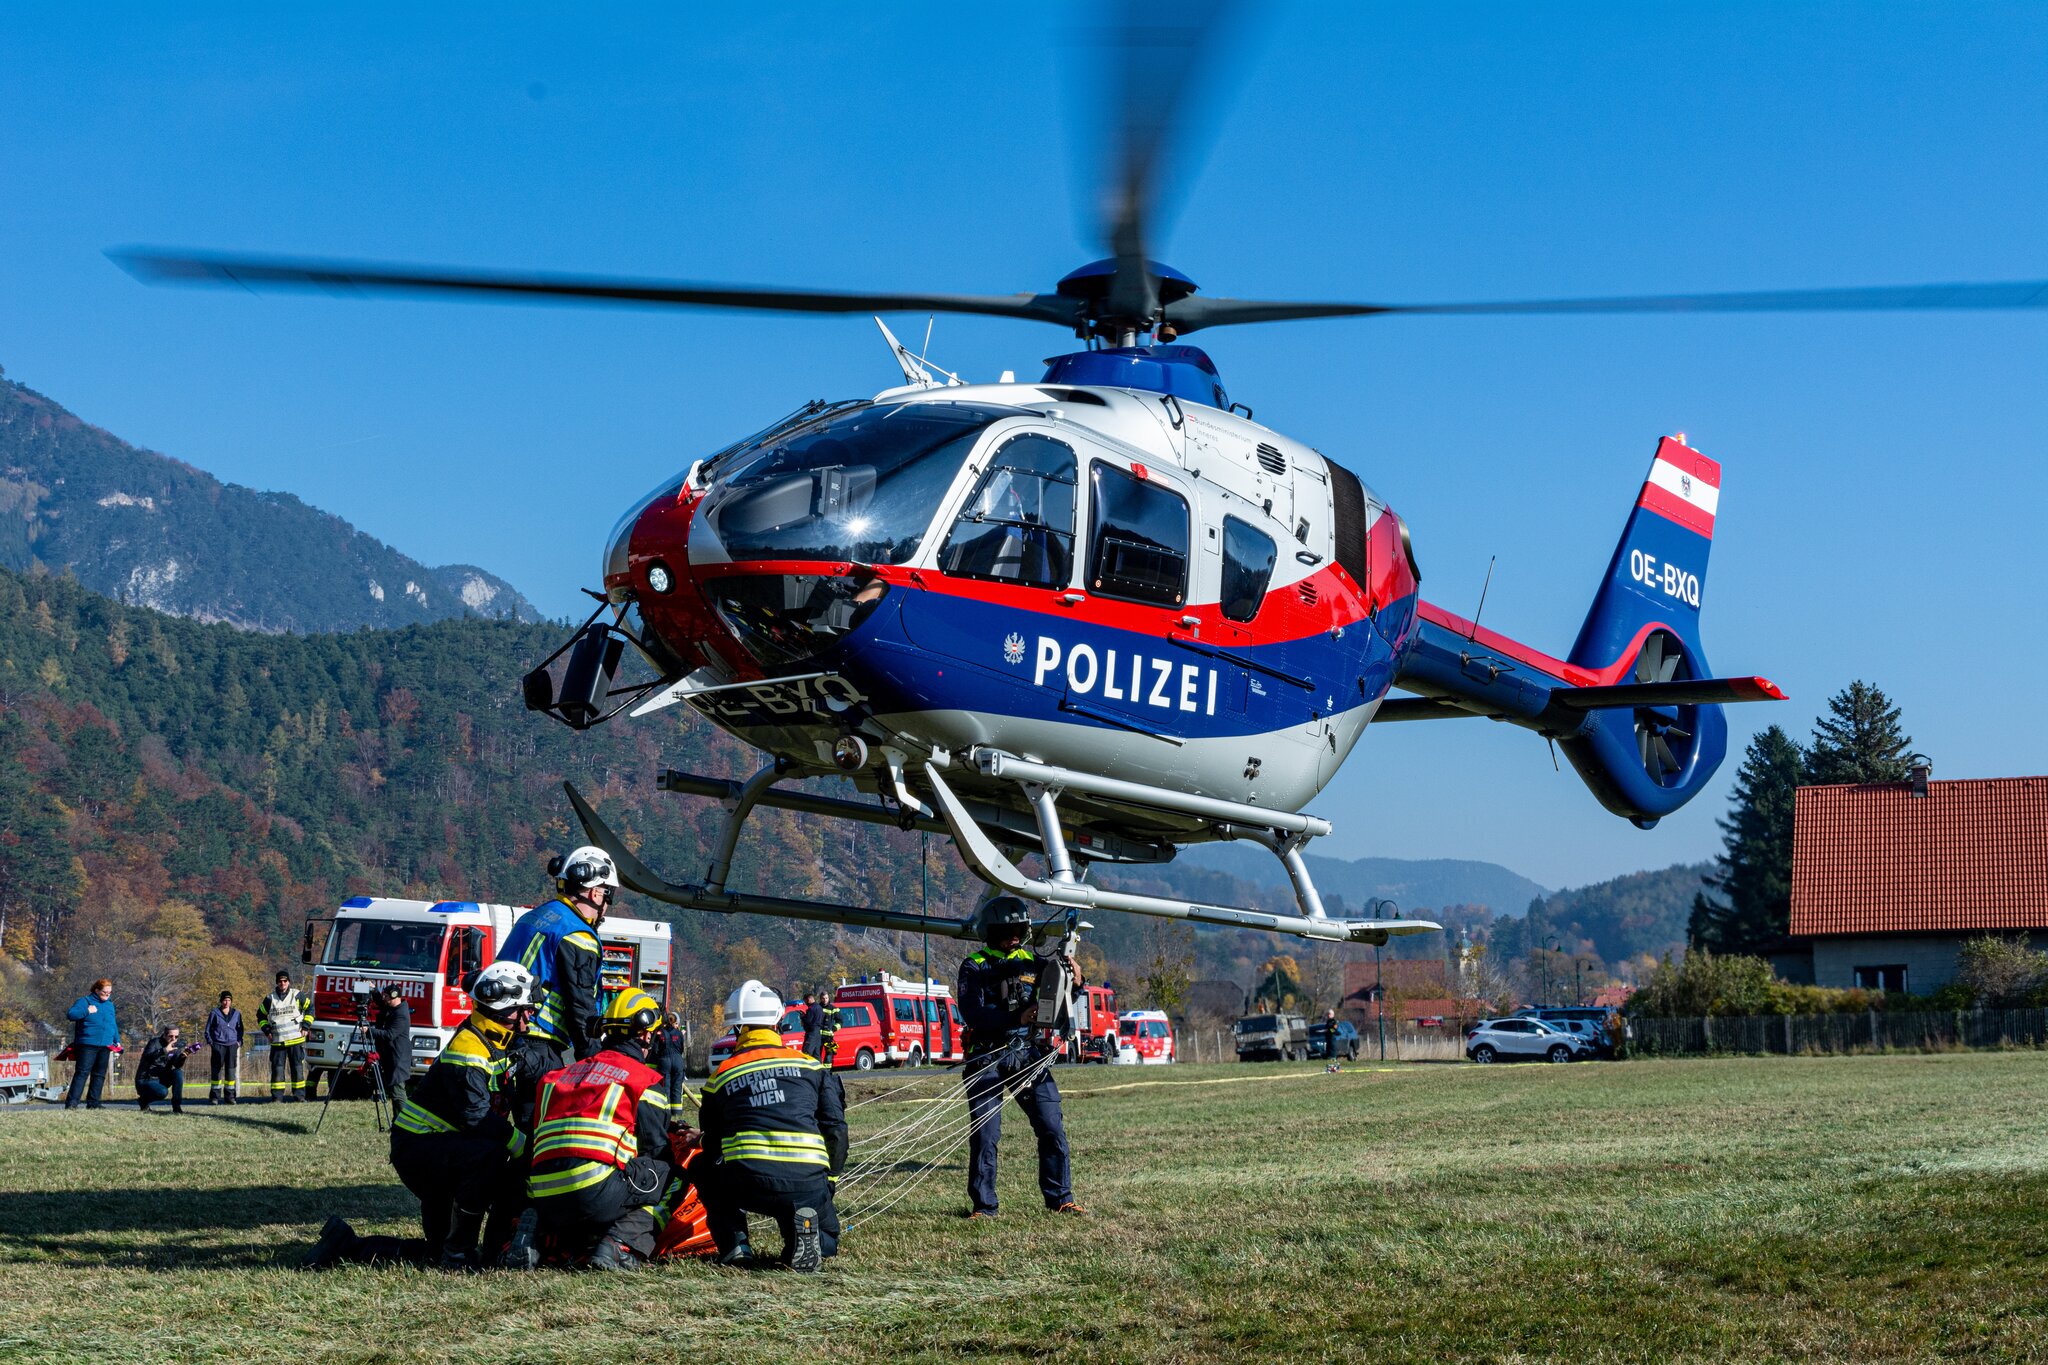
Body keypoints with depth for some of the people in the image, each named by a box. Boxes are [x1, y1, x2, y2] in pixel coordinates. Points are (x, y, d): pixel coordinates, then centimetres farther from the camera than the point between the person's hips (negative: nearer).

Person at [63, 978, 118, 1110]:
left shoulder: (110, 1005, 17)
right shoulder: (85, 1001, -1)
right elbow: (70, 1014, -12)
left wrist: (117, 1041, 19)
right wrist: (87, 1011, -20)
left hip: (105, 1046, 7)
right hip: (87, 1045, -7)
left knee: (99, 1075, 8)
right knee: (82, 1073, -12)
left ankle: (93, 1103, 15)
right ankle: (71, 1102, -14)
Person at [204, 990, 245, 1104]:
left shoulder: (236, 1014, 12)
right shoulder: (215, 1013, 5)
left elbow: (240, 1029, 20)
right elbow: (208, 1029, 10)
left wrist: (239, 1041, 7)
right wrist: (210, 1042, -1)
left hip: (232, 1045, 2)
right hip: (218, 1045, -2)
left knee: (231, 1070, 0)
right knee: (216, 1070, -3)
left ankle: (229, 1097, 5)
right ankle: (214, 1097, 1)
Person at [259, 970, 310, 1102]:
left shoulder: (297, 995, 1)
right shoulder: (270, 998, 5)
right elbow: (260, 1015, 18)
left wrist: (305, 1027, 2)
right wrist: (266, 1030, 5)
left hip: (296, 1039, -1)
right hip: (277, 1041, 1)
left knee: (297, 1067, 1)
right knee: (277, 1068, -1)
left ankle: (299, 1095, 5)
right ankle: (276, 1096, 1)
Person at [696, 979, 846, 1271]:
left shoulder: (721, 1075, 13)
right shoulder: (811, 1065, 12)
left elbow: (712, 1145, 21)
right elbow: (836, 1130, 9)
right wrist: (828, 1180, 22)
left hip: (745, 1184, 0)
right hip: (808, 1184, 0)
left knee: (702, 1168, 32)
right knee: (827, 1237, 29)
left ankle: (733, 1244, 11)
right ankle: (803, 1225, -8)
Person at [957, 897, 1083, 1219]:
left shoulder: (1033, 962, 11)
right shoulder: (974, 968, 0)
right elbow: (972, 1013, -15)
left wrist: (1073, 981, -7)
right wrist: (1016, 1017, -25)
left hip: (1029, 1057, 3)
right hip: (988, 1059, -3)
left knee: (1053, 1130, 0)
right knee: (984, 1135, -2)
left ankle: (1060, 1199, 12)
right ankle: (983, 1205, 8)